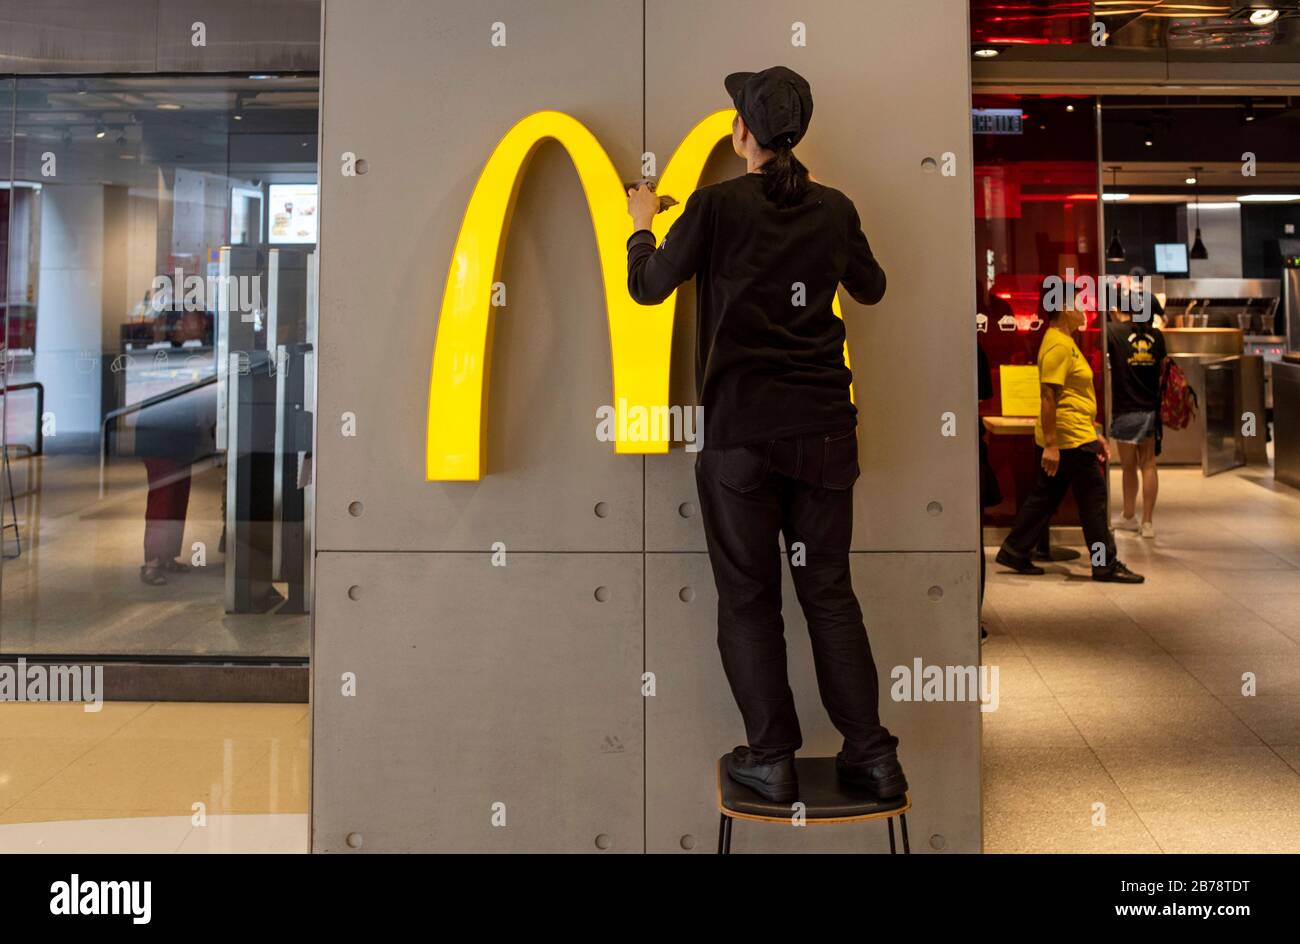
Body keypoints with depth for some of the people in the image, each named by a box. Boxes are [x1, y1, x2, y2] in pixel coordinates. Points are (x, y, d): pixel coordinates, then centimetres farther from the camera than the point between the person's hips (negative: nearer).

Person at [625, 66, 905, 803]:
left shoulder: (717, 206, -7)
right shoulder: (835, 209, 3)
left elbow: (649, 288, 2)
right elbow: (871, 287, 20)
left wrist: (642, 225, 19)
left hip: (742, 430, -3)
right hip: (824, 427, 3)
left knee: (749, 598, 7)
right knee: (830, 591, 11)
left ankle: (773, 759, 12)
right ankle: (872, 755, 13)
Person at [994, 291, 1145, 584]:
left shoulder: (1066, 343, 17)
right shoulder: (1058, 345, -16)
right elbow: (1048, 396, -22)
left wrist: (1095, 434, 22)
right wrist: (1051, 445, -24)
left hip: (1079, 437, 10)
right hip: (1069, 439, -10)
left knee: (1045, 497, 13)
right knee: (1093, 499, -2)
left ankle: (1013, 551, 17)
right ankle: (1106, 564, 6)